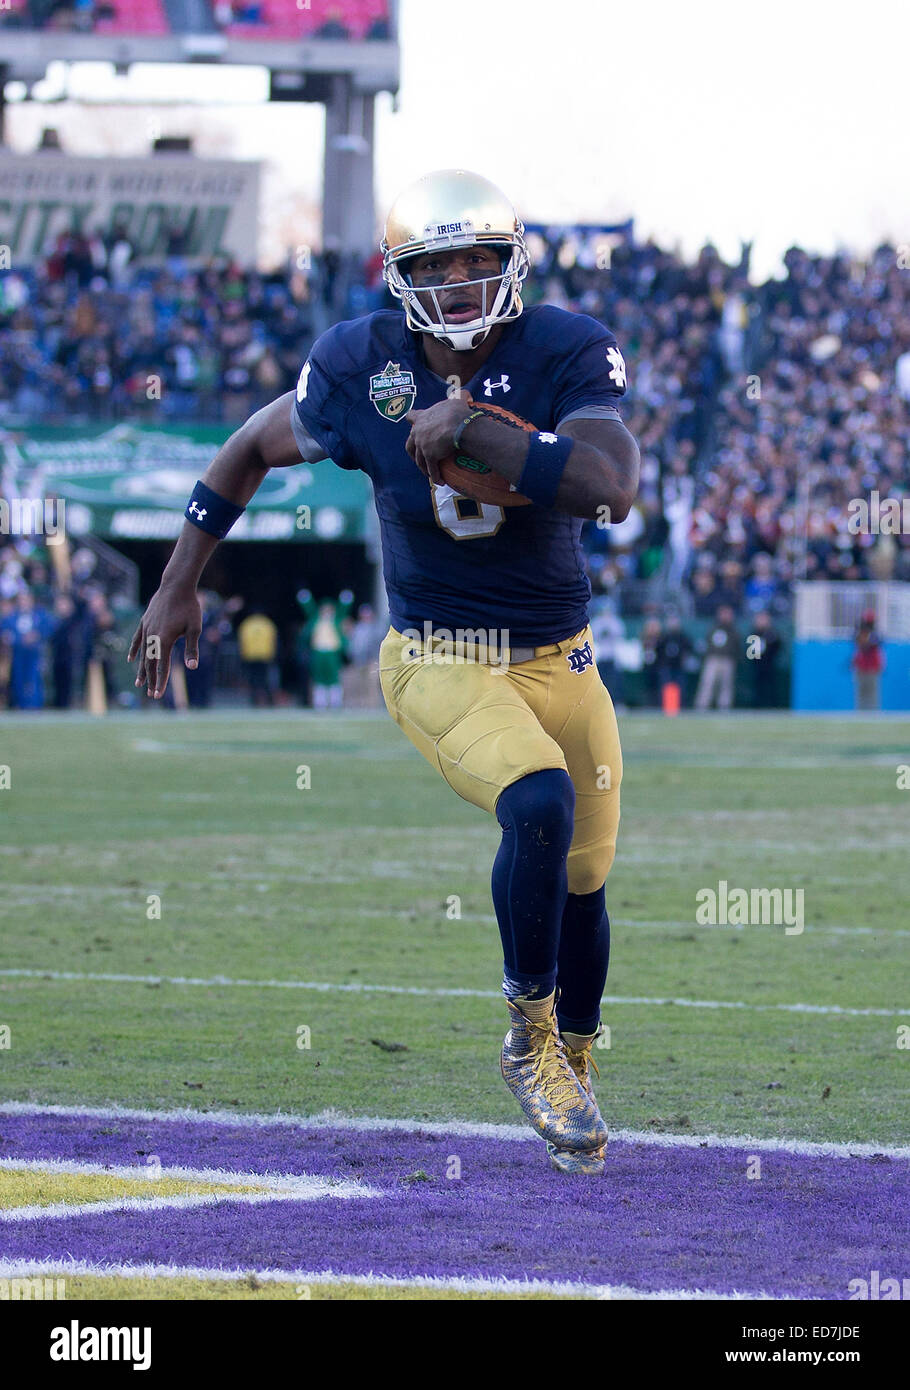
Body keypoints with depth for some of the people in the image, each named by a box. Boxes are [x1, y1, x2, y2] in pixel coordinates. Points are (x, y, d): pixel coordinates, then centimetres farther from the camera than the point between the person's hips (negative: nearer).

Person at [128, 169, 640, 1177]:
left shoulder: (567, 355, -14)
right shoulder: (361, 369, -11)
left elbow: (613, 489, -31)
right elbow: (253, 449, 7)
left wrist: (468, 425, -32)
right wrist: (176, 588, 9)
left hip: (559, 660, 2)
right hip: (437, 664, -2)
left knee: (580, 884, 10)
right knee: (539, 804, -29)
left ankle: (570, 1073, 39)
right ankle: (530, 1040, -8)